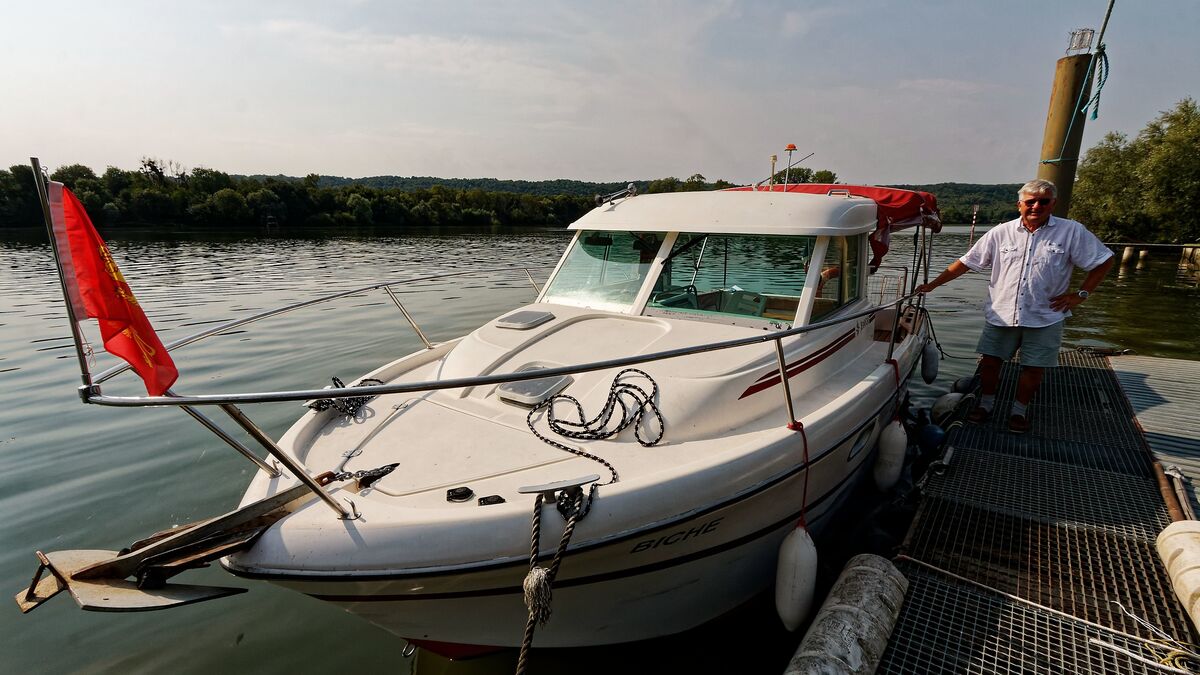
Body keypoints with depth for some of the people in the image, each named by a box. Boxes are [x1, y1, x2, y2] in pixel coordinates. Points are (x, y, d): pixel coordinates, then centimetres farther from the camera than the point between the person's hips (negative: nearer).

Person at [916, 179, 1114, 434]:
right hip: (1000, 314, 1)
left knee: (1033, 368, 7)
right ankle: (986, 404, 24)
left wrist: (1080, 294, -2)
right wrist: (932, 284, -3)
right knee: (989, 362, 5)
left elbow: (1103, 262, 7)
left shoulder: (1072, 232, -1)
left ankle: (1019, 411, 25)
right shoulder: (1001, 233, 1)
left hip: (1044, 317, -1)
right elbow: (966, 262, 2)